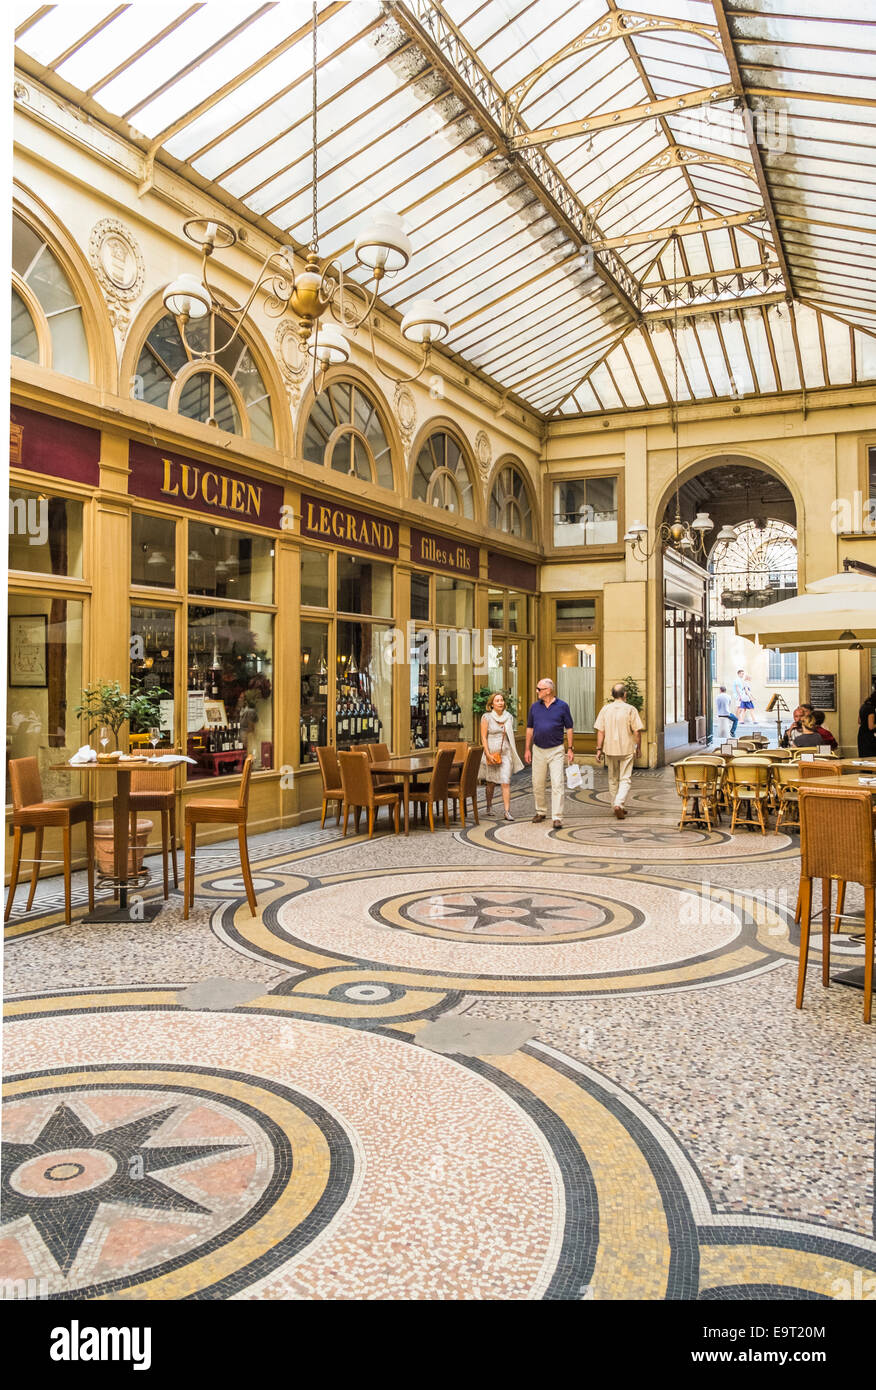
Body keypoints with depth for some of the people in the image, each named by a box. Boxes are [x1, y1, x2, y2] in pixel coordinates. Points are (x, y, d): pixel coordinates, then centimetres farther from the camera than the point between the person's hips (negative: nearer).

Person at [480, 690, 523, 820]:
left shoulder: (508, 717, 8)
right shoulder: (486, 717, -5)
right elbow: (483, 737, -7)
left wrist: (512, 754, 13)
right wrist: (488, 754, -14)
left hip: (506, 753, 2)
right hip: (491, 753, -2)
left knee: (506, 782, -7)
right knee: (491, 782, 10)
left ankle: (507, 811, -9)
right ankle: (489, 806, 30)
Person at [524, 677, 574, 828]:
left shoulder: (562, 706, -3)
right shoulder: (535, 707, 5)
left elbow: (569, 729, 1)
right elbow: (530, 729, 11)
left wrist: (571, 748, -3)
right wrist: (527, 749, 7)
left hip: (556, 750, -3)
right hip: (538, 750, 4)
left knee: (557, 784, -9)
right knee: (537, 784, 9)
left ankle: (557, 817, -8)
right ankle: (540, 812, 27)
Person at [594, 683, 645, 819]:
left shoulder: (605, 709, 1)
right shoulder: (630, 709, -7)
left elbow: (600, 731, 0)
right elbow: (637, 731, -8)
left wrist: (599, 749, 4)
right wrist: (638, 747, 4)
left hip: (610, 750, 3)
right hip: (627, 750, -3)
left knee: (613, 779, 16)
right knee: (625, 779, 1)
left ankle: (616, 806, 21)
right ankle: (619, 804, -16)